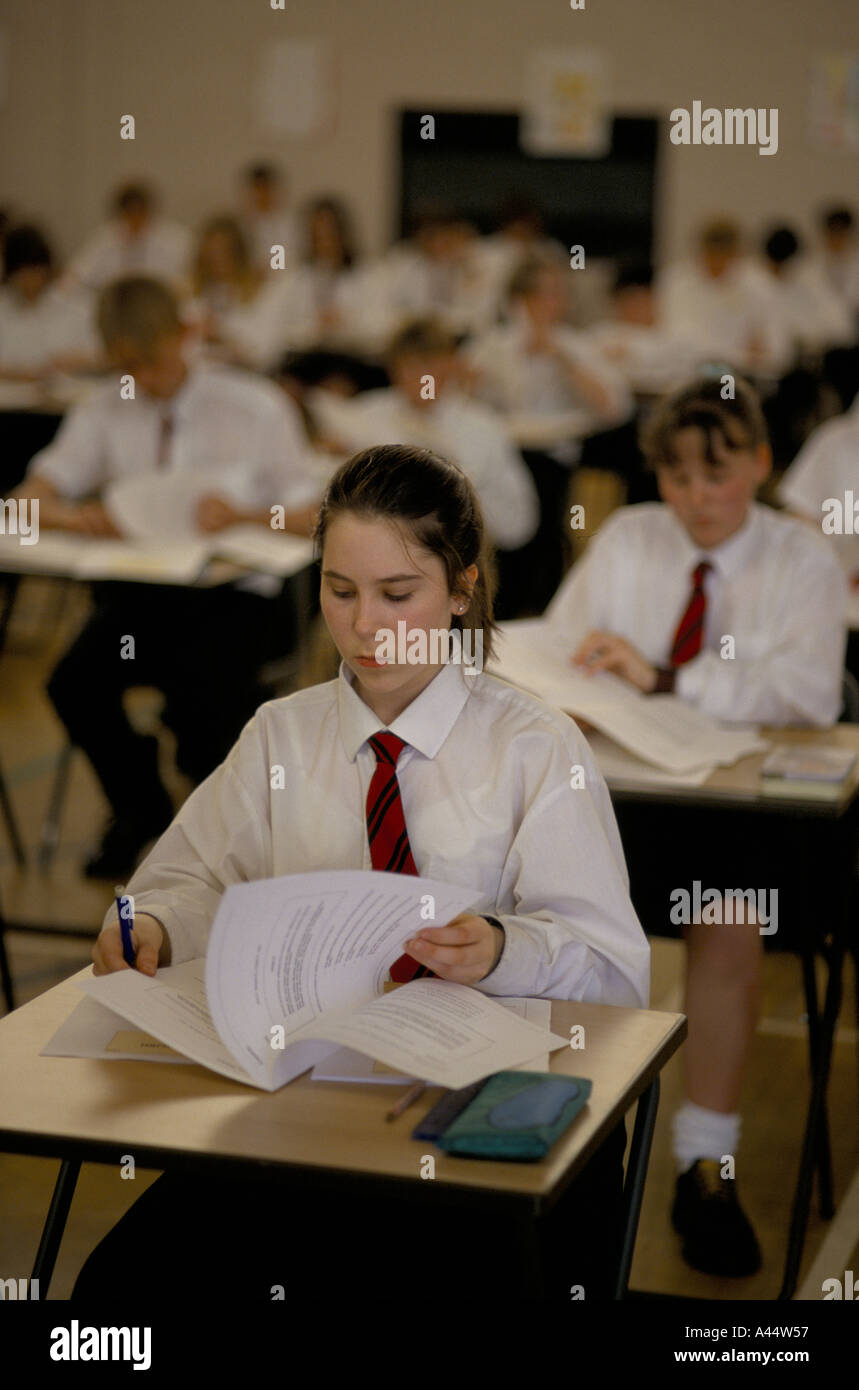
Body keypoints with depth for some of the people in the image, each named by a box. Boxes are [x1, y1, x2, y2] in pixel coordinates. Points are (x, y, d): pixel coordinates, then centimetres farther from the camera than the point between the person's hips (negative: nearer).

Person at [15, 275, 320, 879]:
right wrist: (74, 518, -16)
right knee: (74, 686, -24)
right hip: (138, 589, 3)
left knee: (200, 700, -29)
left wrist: (241, 516, -23)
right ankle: (140, 809, 9)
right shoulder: (105, 412, 9)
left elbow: (308, 519, -2)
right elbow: (34, 496, 8)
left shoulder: (255, 407, 1)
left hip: (232, 593, -3)